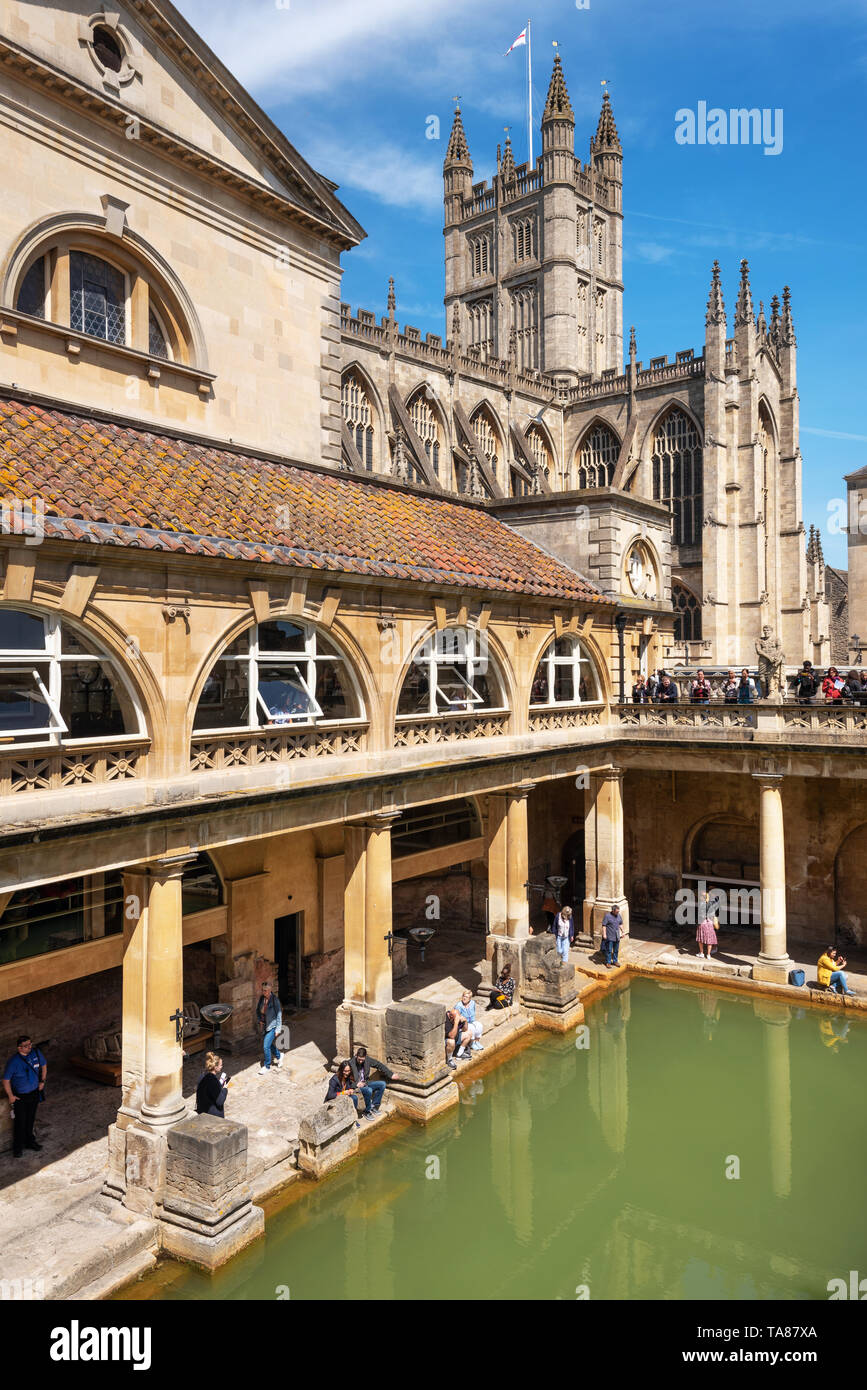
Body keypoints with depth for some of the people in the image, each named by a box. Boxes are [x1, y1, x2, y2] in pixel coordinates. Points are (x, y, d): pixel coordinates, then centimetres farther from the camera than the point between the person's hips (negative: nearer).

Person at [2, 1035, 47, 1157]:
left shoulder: (36, 1053, -12)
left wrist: (42, 1081, 4)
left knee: (31, 1119, 19)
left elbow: (43, 1066, 7)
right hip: (19, 1096, -4)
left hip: (34, 1093, 4)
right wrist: (10, 1096, -10)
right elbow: (6, 1080, -15)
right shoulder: (13, 1061, -26)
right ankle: (18, 1147, 26)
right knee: (20, 1121, 6)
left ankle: (29, 1141, 38)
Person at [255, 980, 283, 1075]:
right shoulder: (261, 998, -3)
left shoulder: (275, 1000, -20)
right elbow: (258, 1010, 14)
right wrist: (260, 1020, 1)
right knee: (270, 1044, 20)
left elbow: (279, 1015, -15)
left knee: (266, 1046, -8)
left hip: (272, 1026, -6)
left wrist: (277, 1029, -14)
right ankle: (278, 1058, 45)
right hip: (265, 1025, 6)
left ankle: (267, 1067, 9)